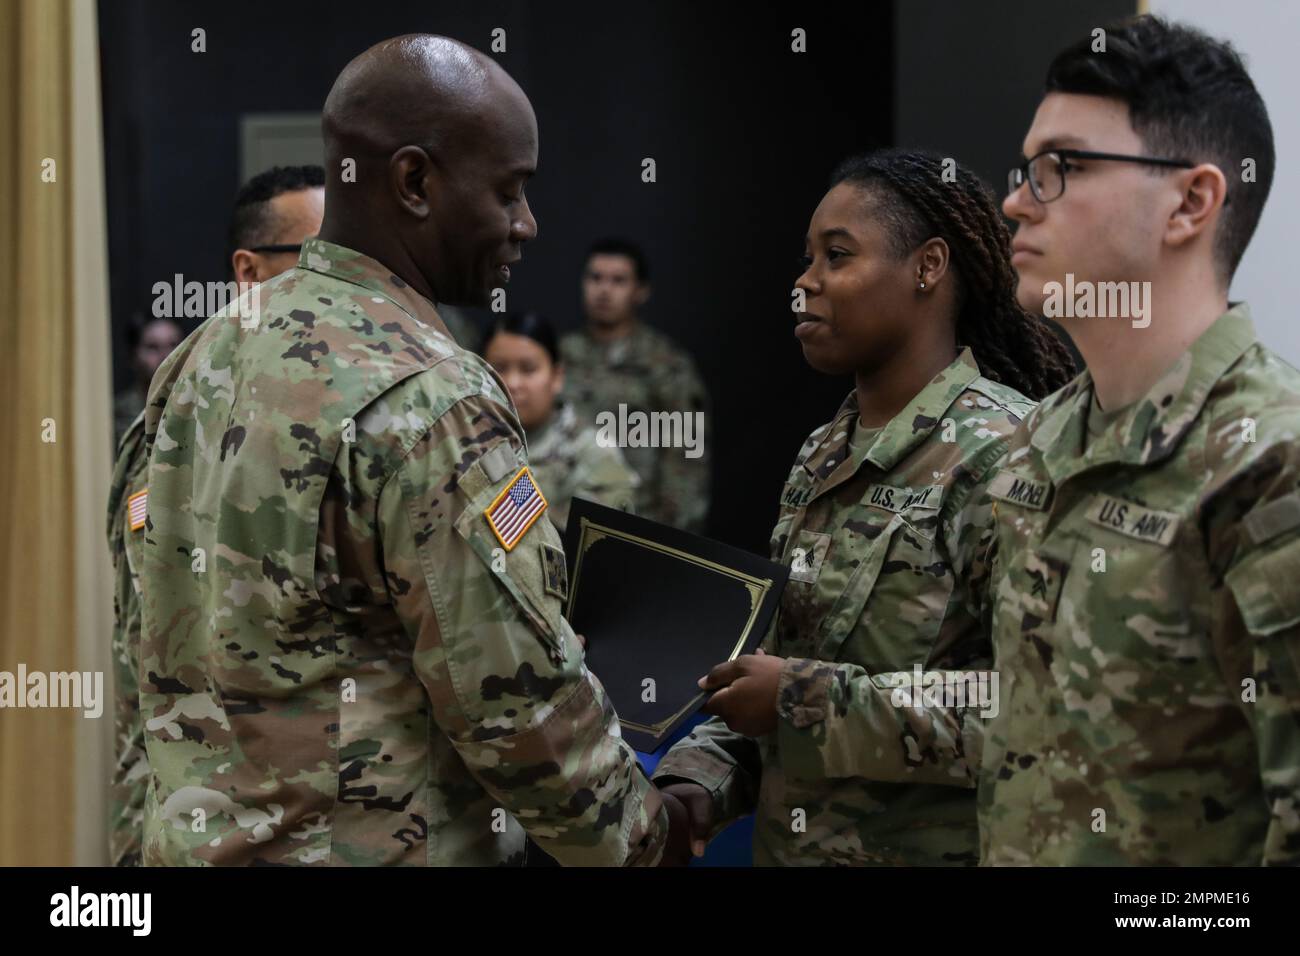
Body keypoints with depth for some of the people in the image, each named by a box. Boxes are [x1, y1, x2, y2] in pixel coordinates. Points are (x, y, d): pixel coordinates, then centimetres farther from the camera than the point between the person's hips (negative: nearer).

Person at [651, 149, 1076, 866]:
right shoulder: (822, 457, 8)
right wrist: (698, 784, -4)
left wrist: (807, 698, -22)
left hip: (935, 847, -7)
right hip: (790, 842, 7)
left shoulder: (1000, 451, -16)